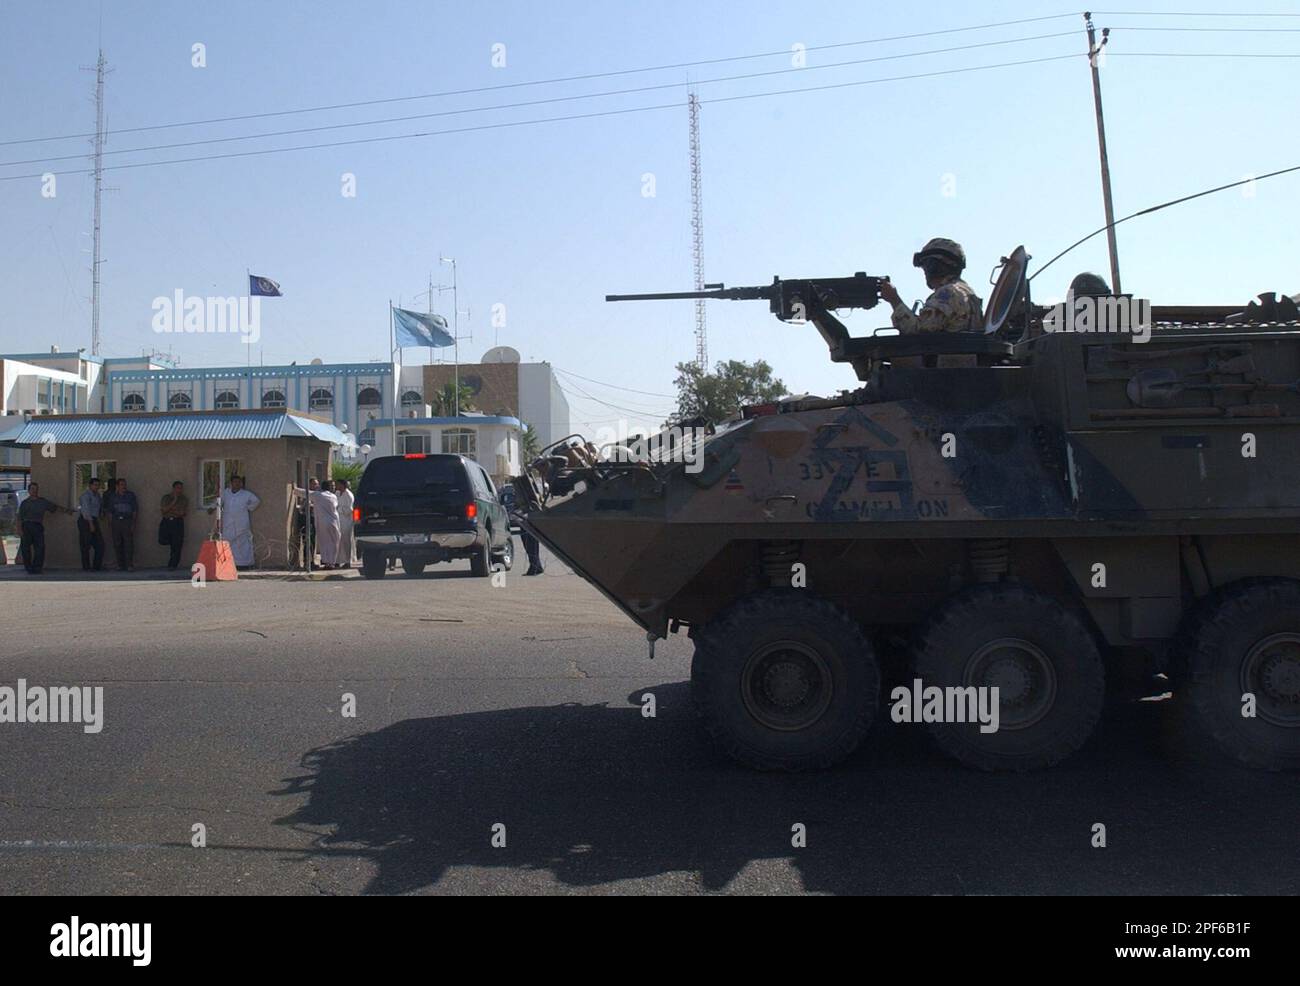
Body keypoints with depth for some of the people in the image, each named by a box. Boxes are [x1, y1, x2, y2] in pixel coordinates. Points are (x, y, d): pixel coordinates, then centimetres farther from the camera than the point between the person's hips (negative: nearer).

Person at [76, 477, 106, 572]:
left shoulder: (97, 495, 14)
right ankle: (86, 567, -1)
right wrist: (91, 524, -21)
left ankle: (97, 566, 7)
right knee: (86, 545, -5)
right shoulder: (86, 495, -10)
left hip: (94, 520, 8)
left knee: (100, 544, 3)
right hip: (85, 521, -8)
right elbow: (86, 510, -17)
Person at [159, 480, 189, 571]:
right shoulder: (166, 497, 10)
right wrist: (174, 501, -11)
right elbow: (164, 509, -4)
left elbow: (184, 513, 4)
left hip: (178, 522, -1)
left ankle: (172, 566, 1)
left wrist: (171, 510, -5)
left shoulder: (184, 499, 11)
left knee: (176, 546, -6)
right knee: (162, 541, -14)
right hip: (166, 521, 1)